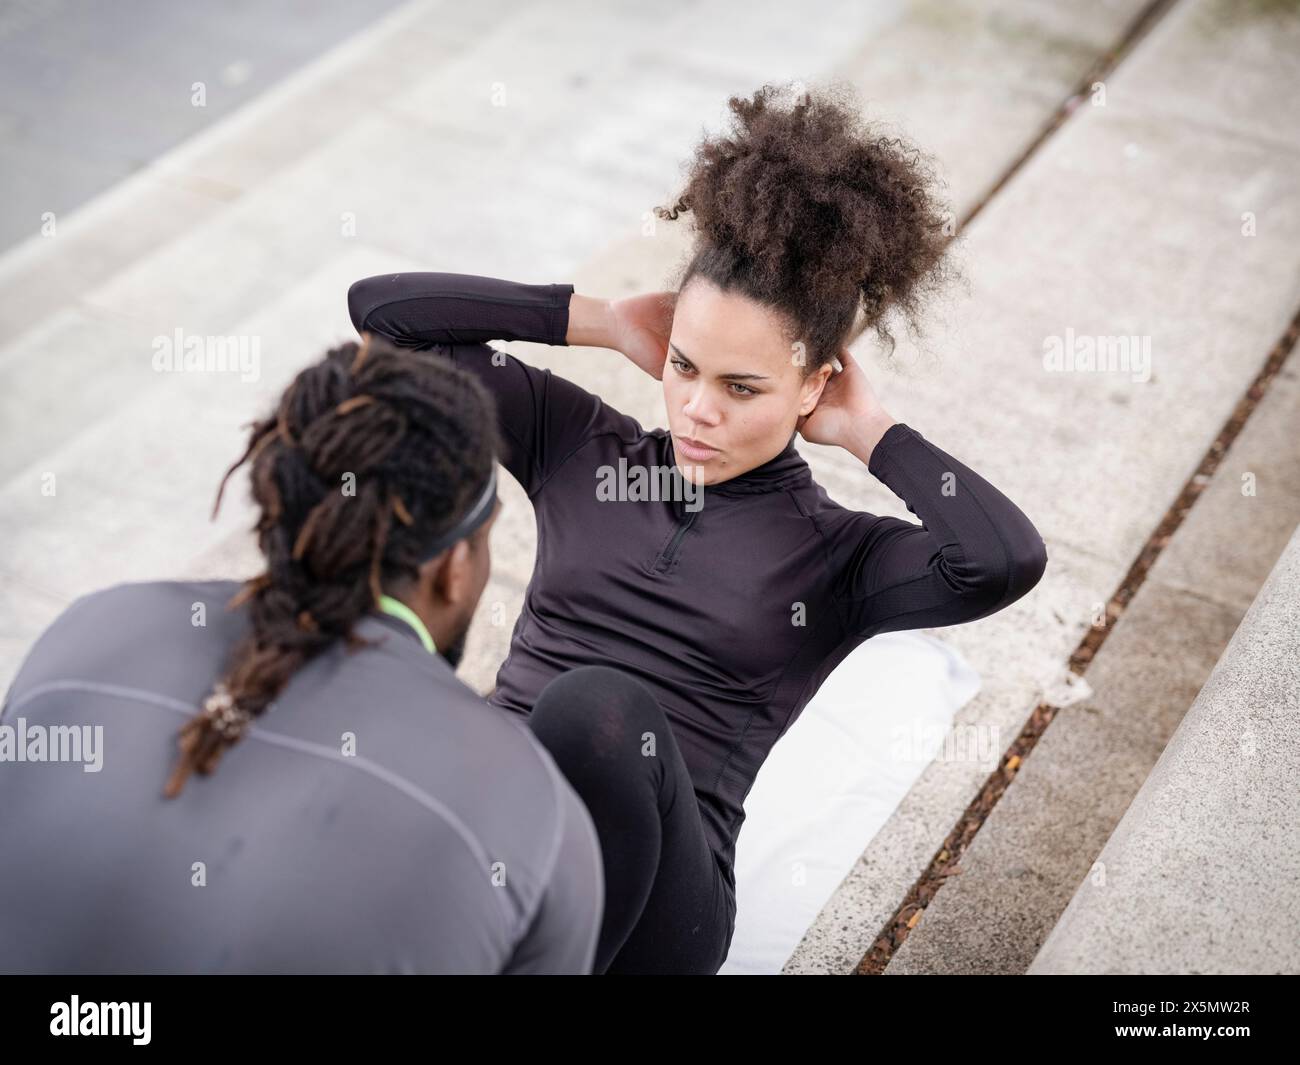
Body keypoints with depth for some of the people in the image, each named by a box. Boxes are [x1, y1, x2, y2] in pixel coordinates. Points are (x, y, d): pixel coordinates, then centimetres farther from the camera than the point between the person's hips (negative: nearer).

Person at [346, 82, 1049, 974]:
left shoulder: (837, 556, 8)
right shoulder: (578, 444, 16)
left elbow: (1010, 560, -14)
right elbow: (382, 310, 15)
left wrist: (872, 434, 1)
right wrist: (602, 322, 12)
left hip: (645, 903, -2)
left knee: (603, 707, -36)